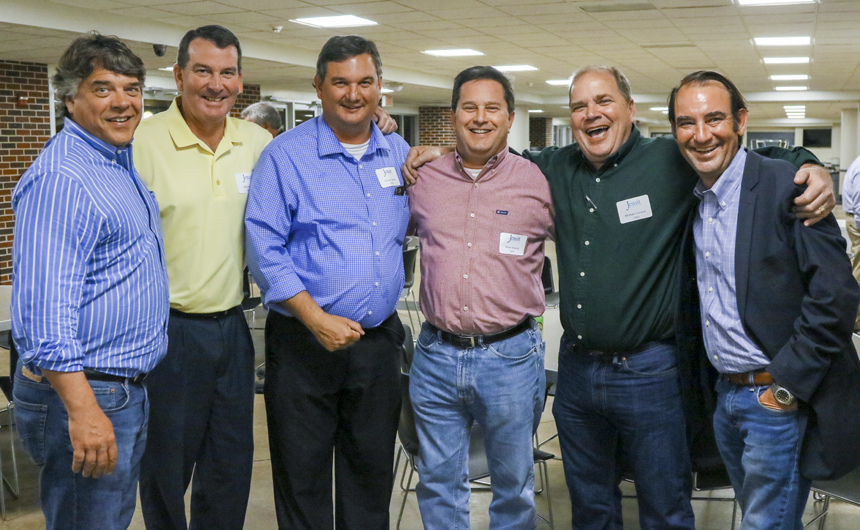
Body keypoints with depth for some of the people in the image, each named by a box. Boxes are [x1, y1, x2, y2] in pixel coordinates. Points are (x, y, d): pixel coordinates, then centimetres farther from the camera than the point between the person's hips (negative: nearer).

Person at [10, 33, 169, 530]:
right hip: (85, 395, -10)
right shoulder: (60, 178, -18)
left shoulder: (124, 165, 13)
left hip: (130, 390, 10)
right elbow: (46, 309, -26)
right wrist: (82, 410, -29)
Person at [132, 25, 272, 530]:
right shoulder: (143, 142, -11)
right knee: (167, 468, 9)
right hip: (167, 330, -4)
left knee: (232, 468, 15)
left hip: (232, 326, 5)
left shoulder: (258, 142, 5)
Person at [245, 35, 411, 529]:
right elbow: (264, 248, -11)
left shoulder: (400, 154, 9)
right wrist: (317, 319, -18)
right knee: (302, 477, 7)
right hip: (305, 341, -4)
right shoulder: (286, 155, -6)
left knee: (372, 474, 16)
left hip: (380, 338, 4)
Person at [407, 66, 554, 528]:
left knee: (513, 485, 13)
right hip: (435, 354, 2)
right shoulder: (423, 179, 5)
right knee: (438, 482, 14)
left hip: (510, 356, -2)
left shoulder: (538, 182, -2)